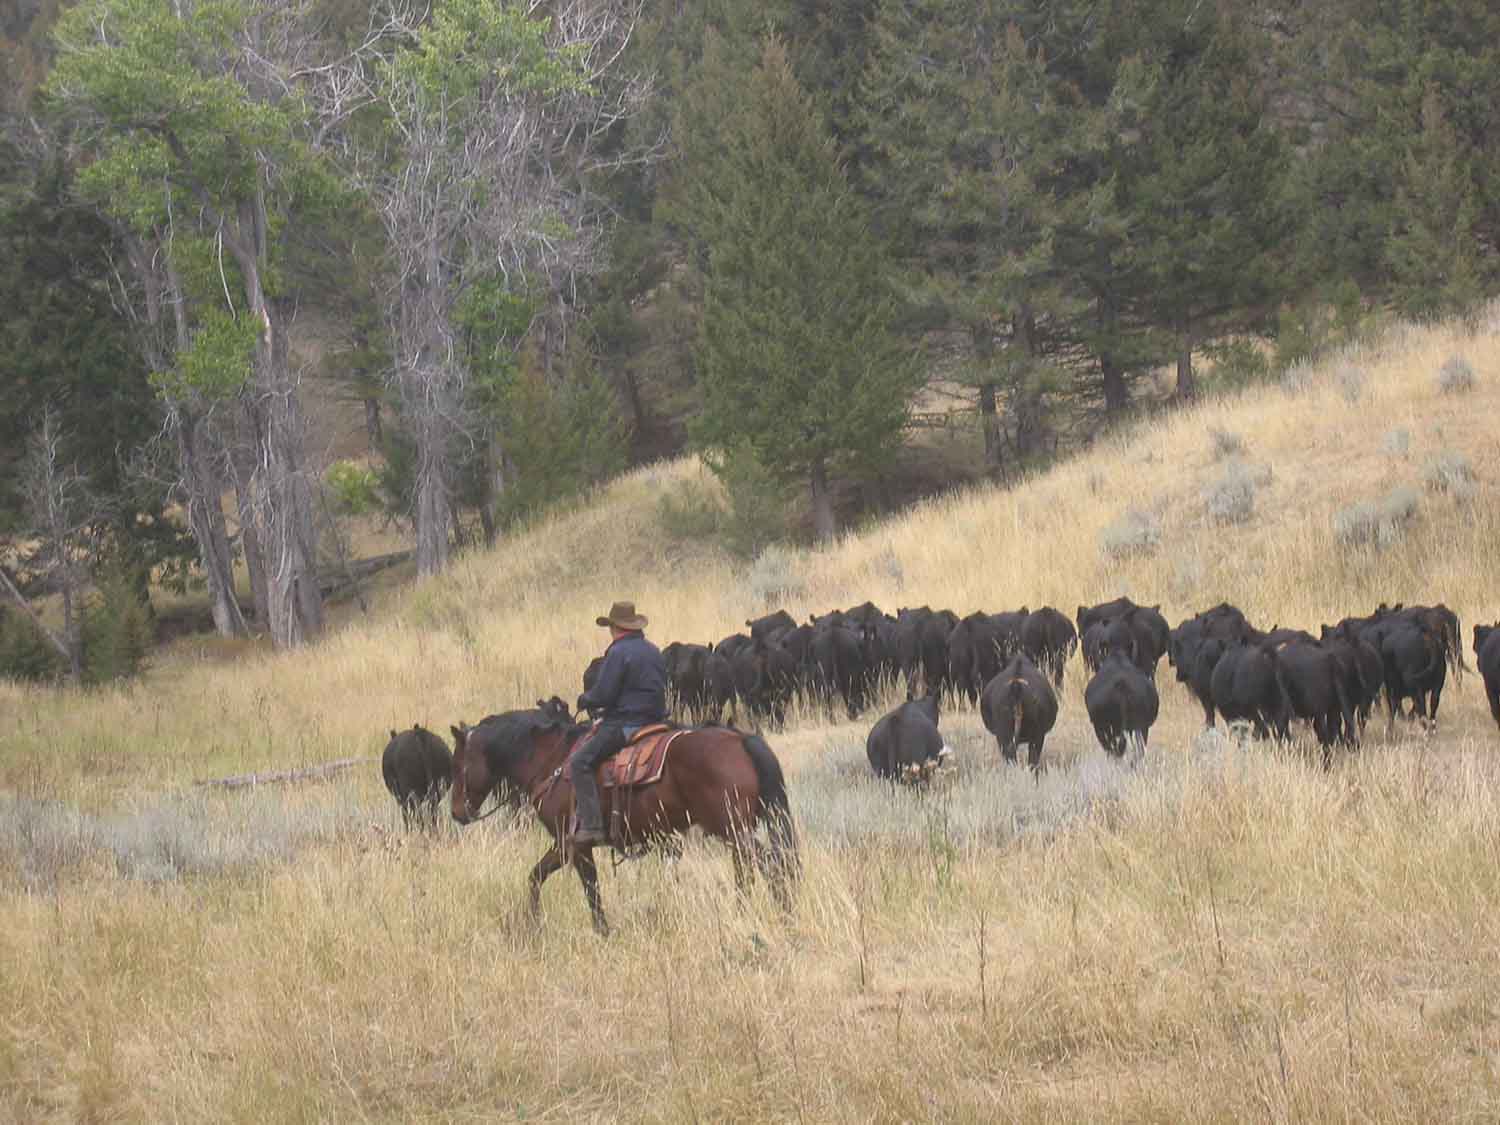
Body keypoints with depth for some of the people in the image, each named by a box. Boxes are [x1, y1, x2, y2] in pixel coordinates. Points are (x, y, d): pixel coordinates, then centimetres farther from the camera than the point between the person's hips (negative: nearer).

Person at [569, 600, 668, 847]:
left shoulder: (618, 652, -12)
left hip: (624, 723, -9)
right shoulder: (654, 652, 15)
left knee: (579, 762, -10)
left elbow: (603, 694, -17)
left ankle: (591, 825, -21)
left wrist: (584, 700, 7)